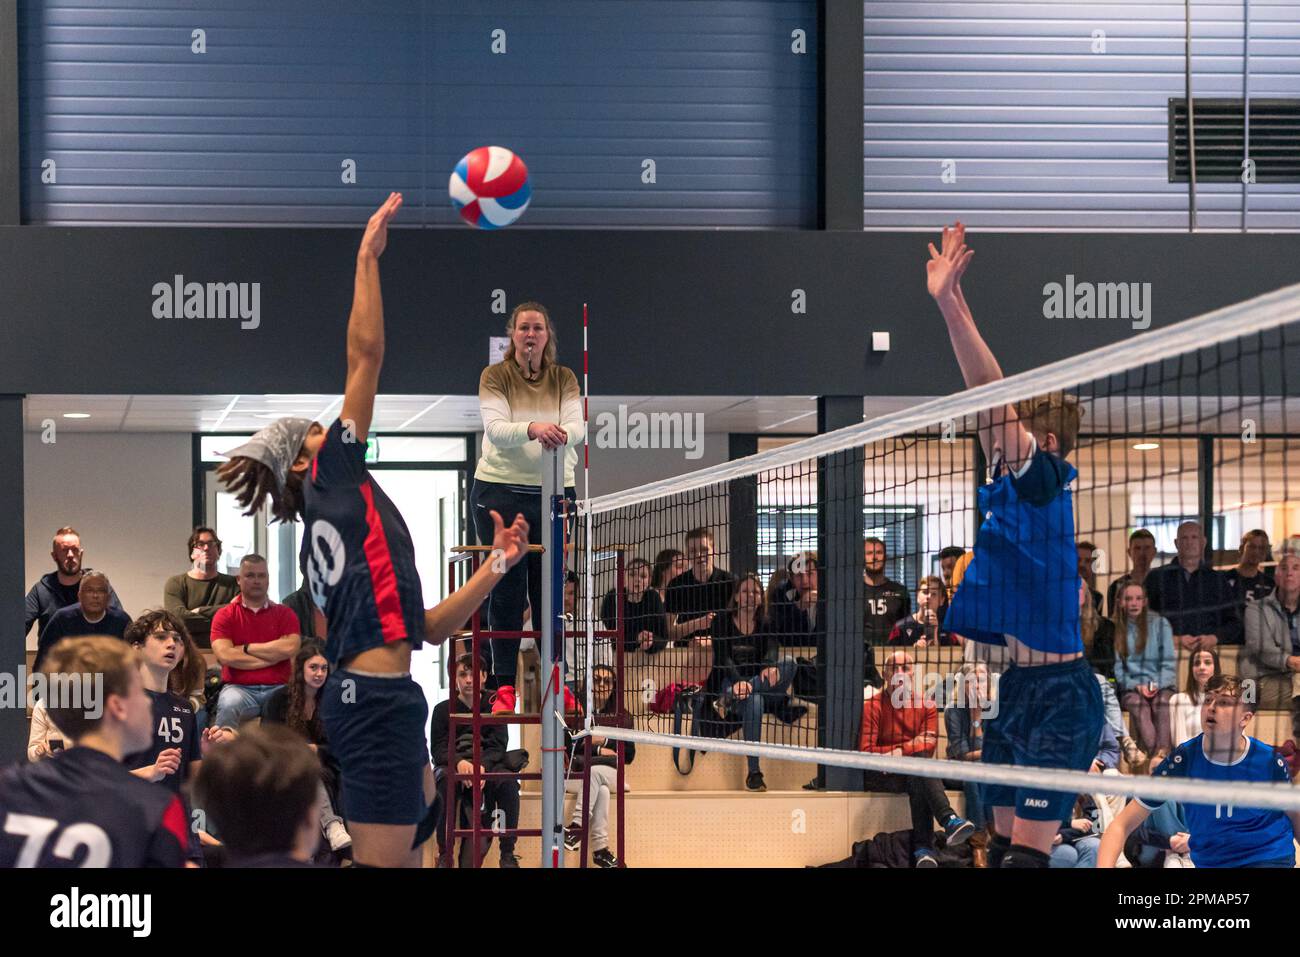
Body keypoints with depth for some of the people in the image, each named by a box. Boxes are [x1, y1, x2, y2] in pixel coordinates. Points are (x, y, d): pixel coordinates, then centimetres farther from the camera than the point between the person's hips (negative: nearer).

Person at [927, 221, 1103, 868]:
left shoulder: (1044, 475, -10)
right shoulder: (1008, 478, 12)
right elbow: (990, 397, 20)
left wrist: (947, 305, -24)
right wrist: (958, 307, 19)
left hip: (1057, 692, -10)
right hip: (1018, 684, 10)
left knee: (1025, 854, -14)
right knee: (1003, 844, 11)